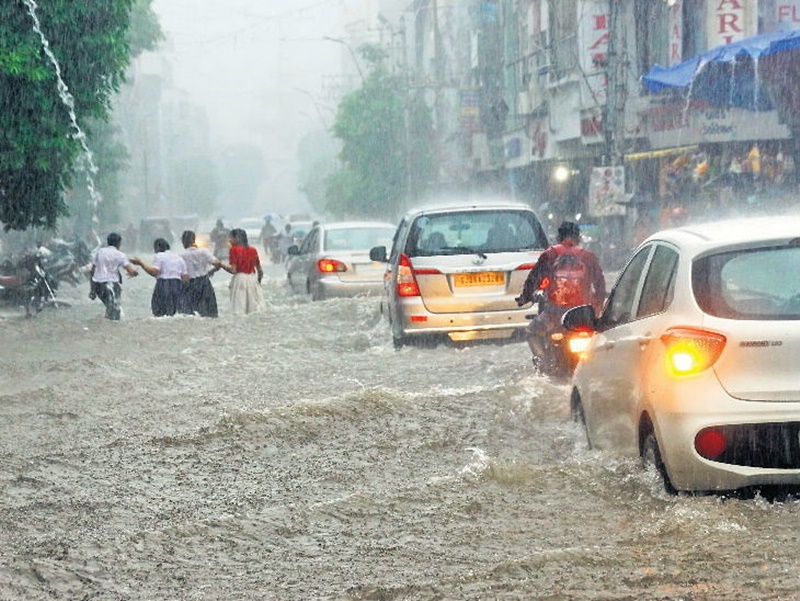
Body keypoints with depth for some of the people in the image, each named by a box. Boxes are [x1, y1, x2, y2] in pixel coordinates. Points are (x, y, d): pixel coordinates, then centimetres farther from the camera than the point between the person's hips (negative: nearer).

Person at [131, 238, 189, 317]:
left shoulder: (159, 256, -1)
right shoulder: (179, 258, 16)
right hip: (178, 289, 6)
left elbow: (154, 272, -14)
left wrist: (140, 263, -7)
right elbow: (186, 278, 10)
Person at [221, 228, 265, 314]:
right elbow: (260, 271, 10)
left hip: (239, 279, -5)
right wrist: (259, 280, 27)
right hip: (253, 280, 5)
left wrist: (220, 265, 0)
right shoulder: (253, 250, 10)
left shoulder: (234, 249, -5)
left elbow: (233, 270, -11)